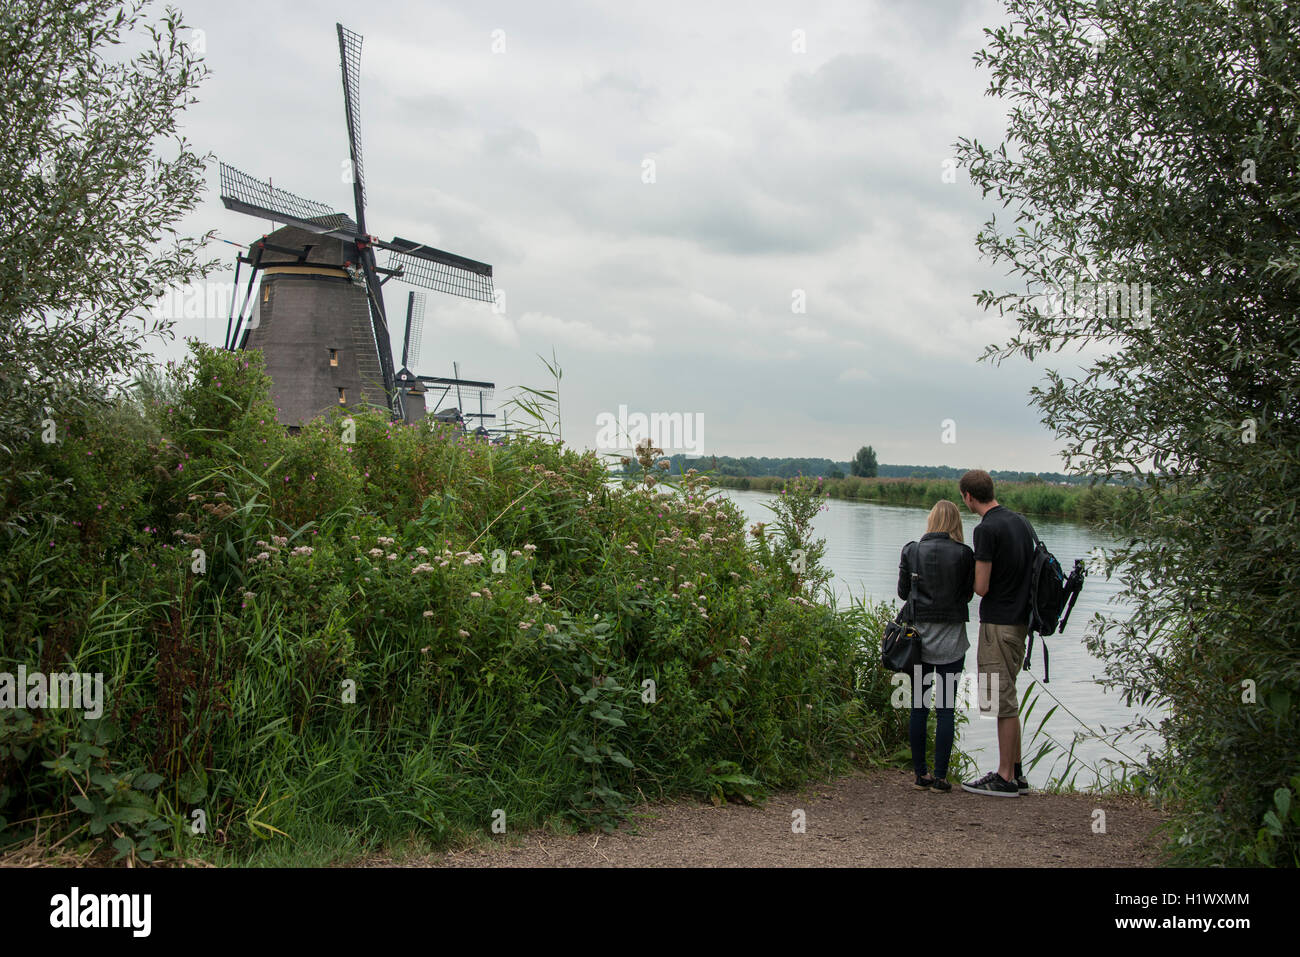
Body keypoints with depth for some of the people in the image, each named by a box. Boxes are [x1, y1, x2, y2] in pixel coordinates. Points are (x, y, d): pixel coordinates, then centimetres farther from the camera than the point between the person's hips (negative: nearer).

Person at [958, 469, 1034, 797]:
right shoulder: (1021, 521, 10)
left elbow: (982, 587, -16)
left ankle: (1005, 779, 4)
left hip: (998, 623, -9)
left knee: (1003, 700, -3)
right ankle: (1015, 773, 21)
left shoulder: (986, 529, -17)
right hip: (1021, 619, 9)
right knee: (1006, 698, 16)